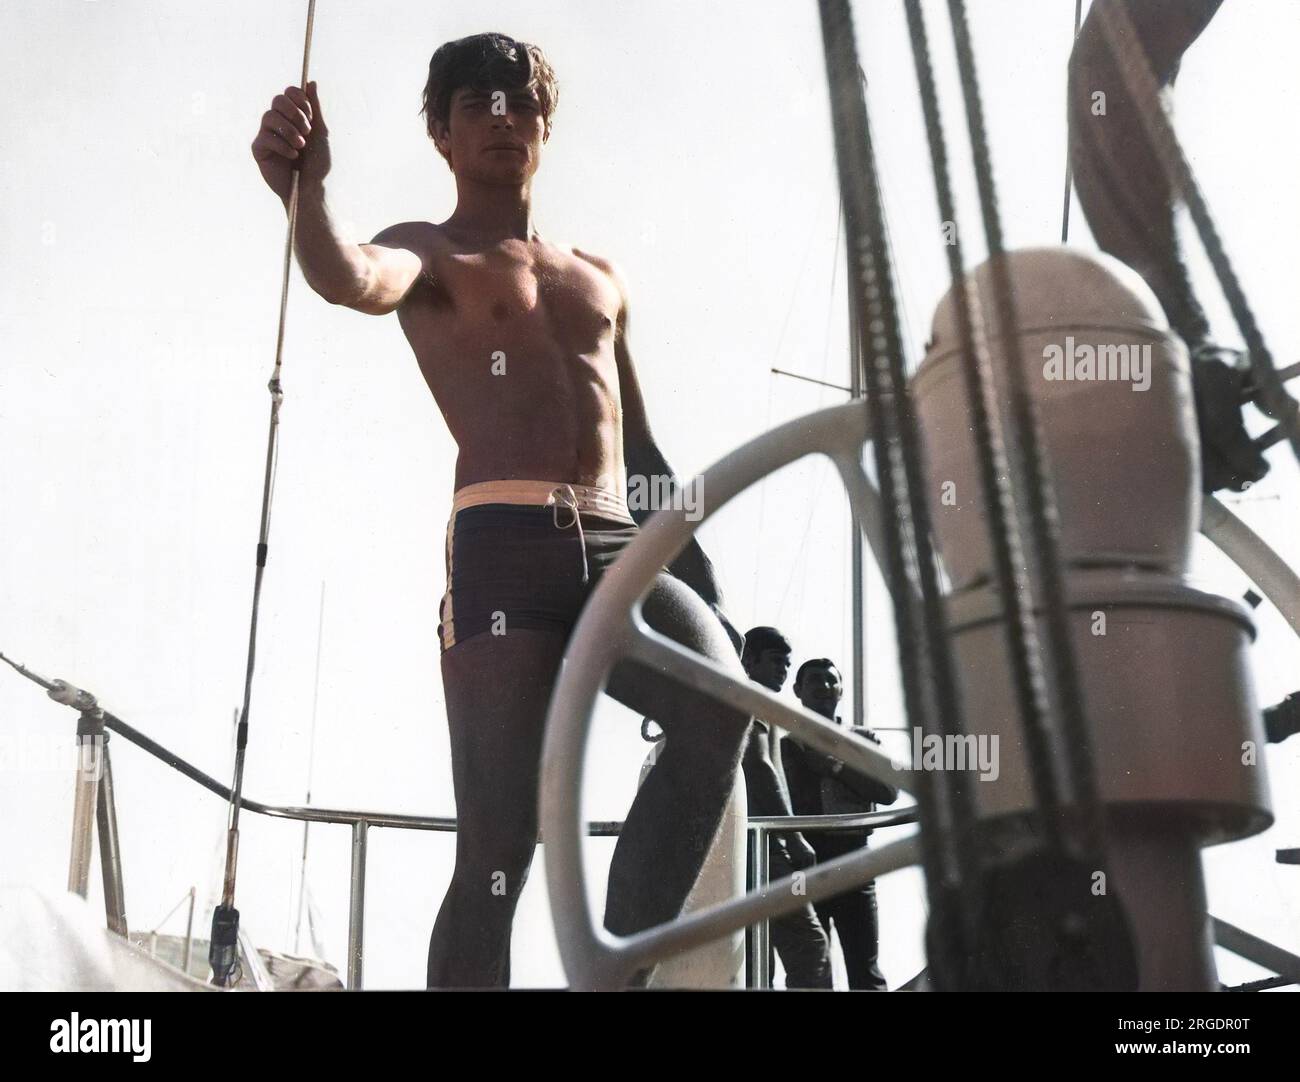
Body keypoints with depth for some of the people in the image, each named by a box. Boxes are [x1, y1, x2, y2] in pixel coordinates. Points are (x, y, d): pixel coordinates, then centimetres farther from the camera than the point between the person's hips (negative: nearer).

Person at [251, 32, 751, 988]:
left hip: (623, 553, 4)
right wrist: (305, 191, -35)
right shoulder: (433, 256, 14)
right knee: (498, 851, -10)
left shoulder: (600, 279, 29)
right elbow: (352, 280, -13)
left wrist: (703, 581, 19)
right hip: (506, 550, -4)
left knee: (722, 704, -28)